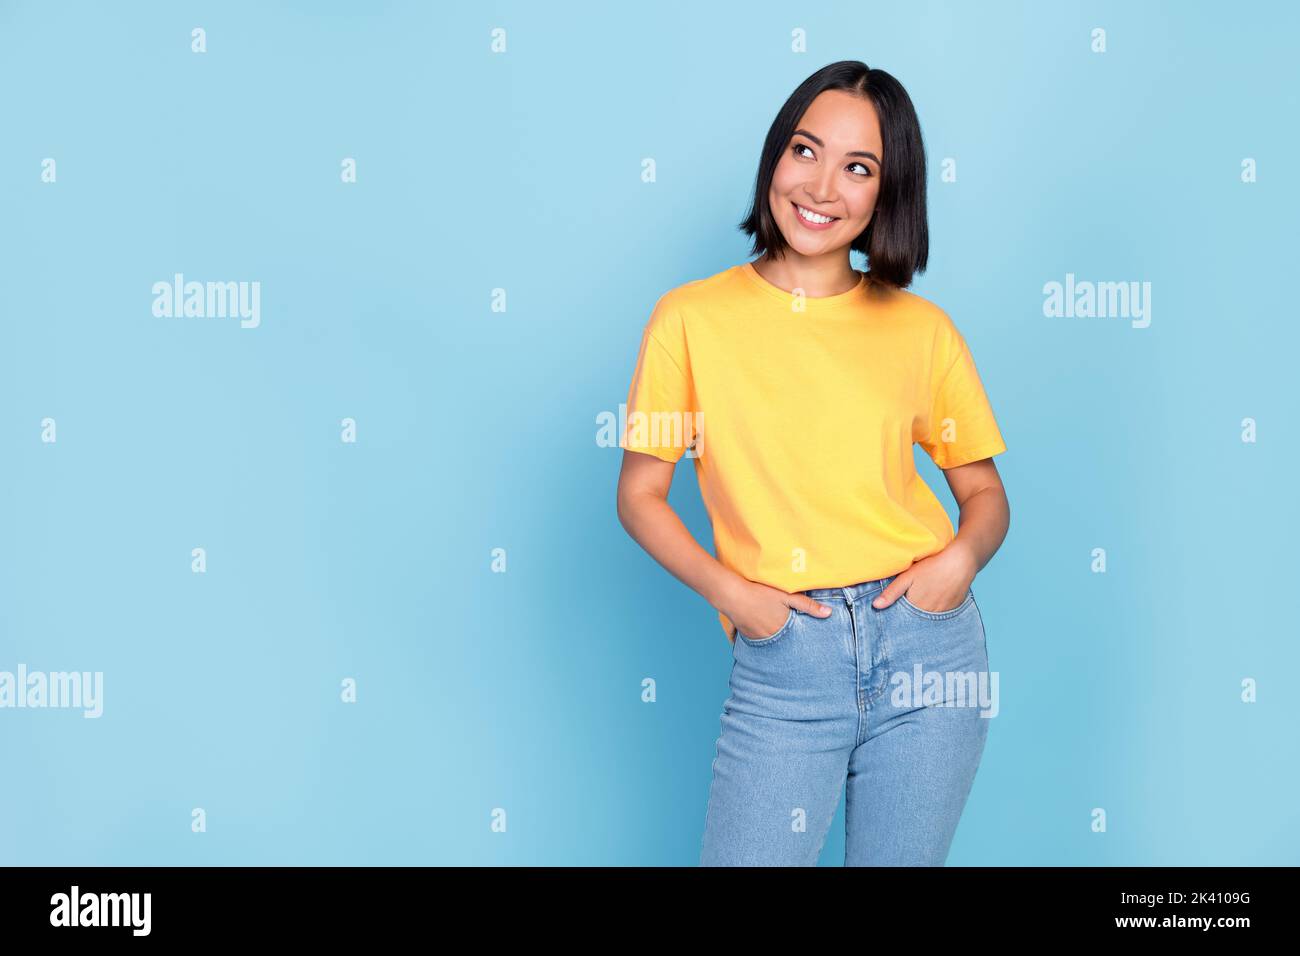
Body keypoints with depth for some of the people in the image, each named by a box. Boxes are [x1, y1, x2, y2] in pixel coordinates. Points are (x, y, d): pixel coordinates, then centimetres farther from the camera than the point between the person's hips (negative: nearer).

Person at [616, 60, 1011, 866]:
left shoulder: (922, 328, 4)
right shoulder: (692, 318, 0)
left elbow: (985, 491, 11)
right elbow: (641, 495, 2)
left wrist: (962, 556, -10)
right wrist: (728, 590, -12)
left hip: (925, 642, 2)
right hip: (781, 658, -2)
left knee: (897, 861, 13)